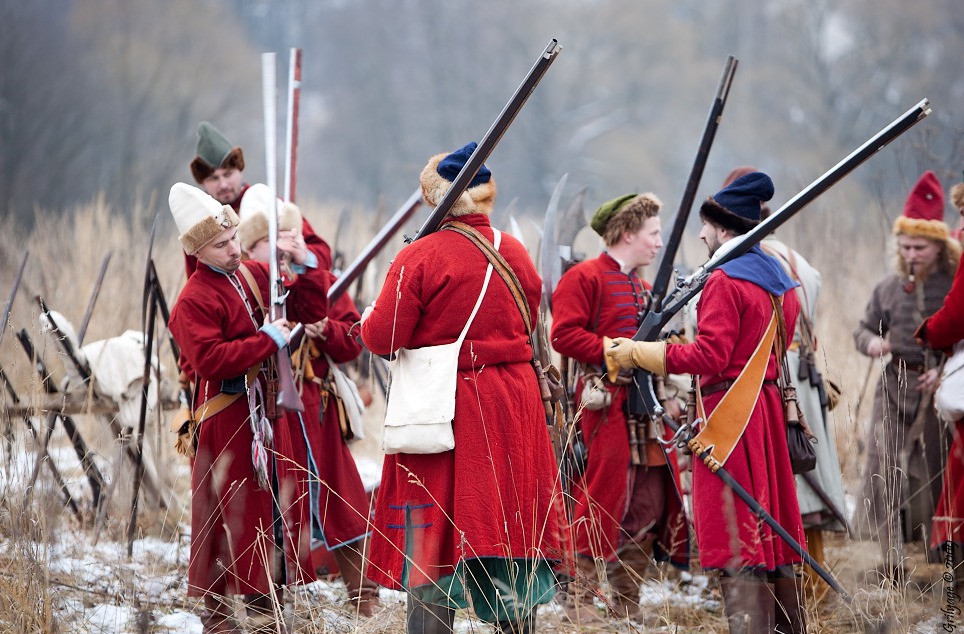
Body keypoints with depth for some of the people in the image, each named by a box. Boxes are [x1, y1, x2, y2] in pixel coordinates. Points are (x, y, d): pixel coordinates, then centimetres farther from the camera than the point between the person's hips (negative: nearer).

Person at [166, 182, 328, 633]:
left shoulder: (254, 275, 9)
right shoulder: (194, 301, -14)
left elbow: (311, 310, 13)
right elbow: (210, 360, -25)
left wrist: (305, 266, -2)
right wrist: (267, 341, -21)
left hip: (265, 409, 8)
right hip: (225, 417, -8)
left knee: (273, 509, 10)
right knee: (229, 512, -4)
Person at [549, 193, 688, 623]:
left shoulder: (643, 288, 23)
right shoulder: (584, 277, -5)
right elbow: (564, 335, -15)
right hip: (605, 406, -9)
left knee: (650, 506, 7)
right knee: (597, 499, -9)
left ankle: (627, 601, 14)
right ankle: (578, 597, -2)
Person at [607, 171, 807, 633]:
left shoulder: (724, 282, -14)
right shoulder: (778, 280, 13)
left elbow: (709, 356, -20)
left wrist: (639, 353, -15)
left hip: (728, 417, -9)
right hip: (767, 409, 9)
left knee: (737, 542, -8)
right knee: (770, 533, 14)